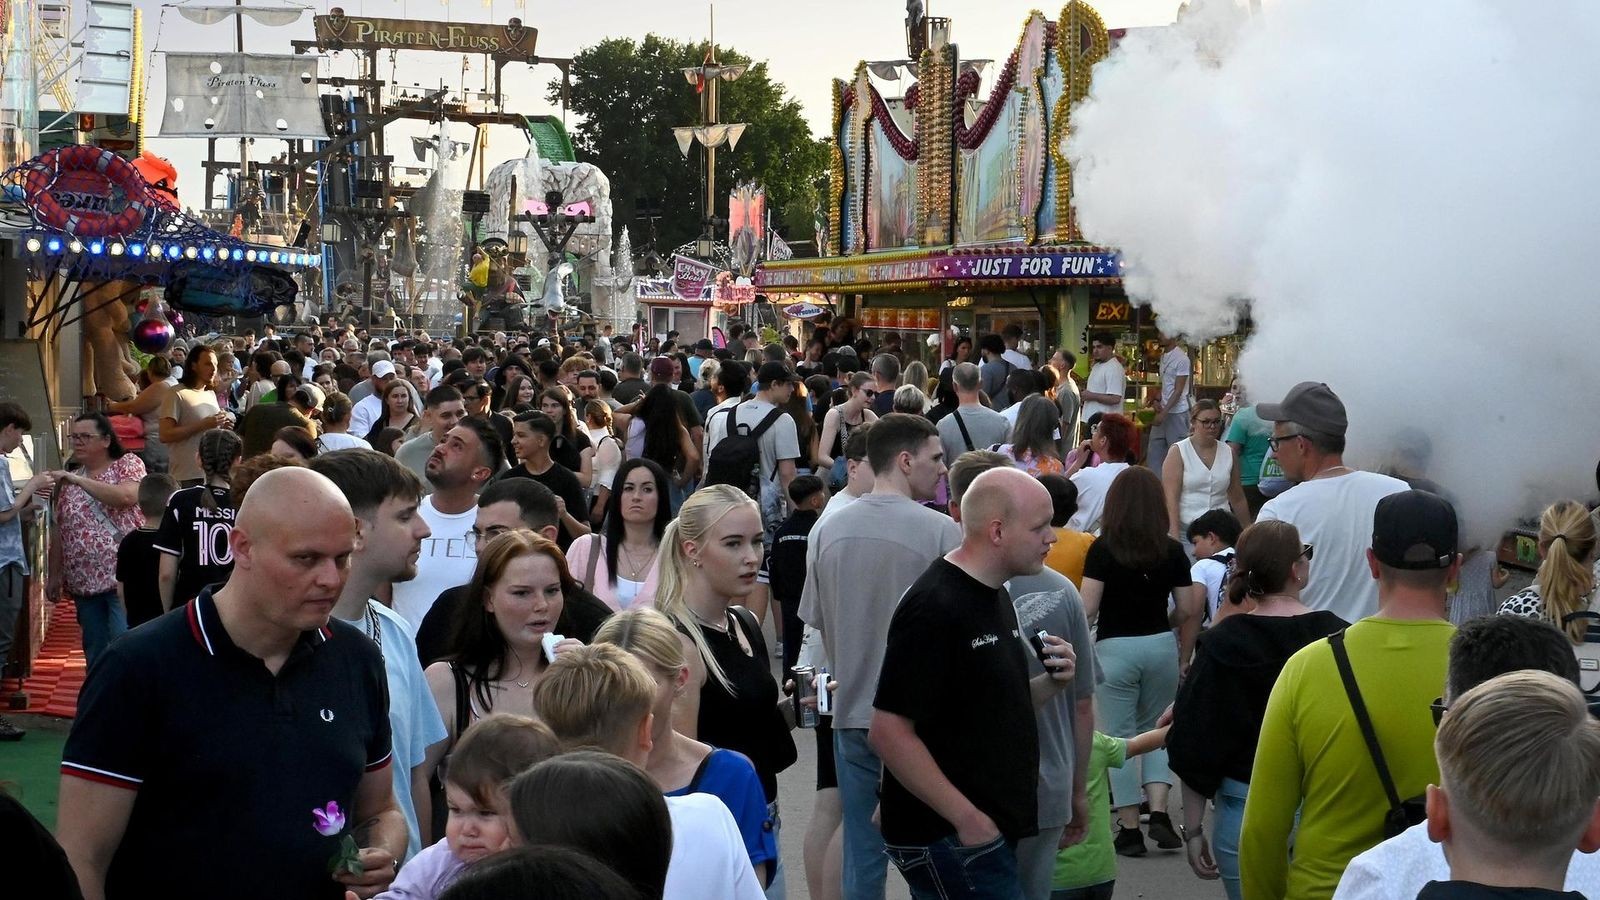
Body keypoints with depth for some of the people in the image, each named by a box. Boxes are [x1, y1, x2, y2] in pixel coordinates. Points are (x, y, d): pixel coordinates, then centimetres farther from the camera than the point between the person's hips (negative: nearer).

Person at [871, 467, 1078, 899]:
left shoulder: (993, 597, 13)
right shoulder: (933, 608, -18)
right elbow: (889, 732, -21)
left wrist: (1051, 683, 1)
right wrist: (967, 817, -19)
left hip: (991, 827, 9)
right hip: (947, 837, -9)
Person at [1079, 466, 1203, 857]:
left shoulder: (1103, 549, -9)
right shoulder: (1172, 551, 0)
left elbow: (1087, 608, -14)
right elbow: (1188, 610, 2)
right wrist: (1184, 656, 17)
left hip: (1114, 649, -3)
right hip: (1161, 646, 3)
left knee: (1121, 737, 6)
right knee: (1155, 730, 19)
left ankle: (1130, 828, 8)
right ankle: (1159, 812, 4)